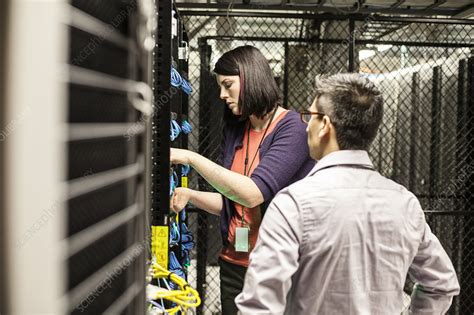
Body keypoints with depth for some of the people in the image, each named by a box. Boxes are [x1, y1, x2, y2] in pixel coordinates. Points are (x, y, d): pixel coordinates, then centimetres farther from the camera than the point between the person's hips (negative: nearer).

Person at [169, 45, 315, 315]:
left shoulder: (293, 128, -13)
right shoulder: (235, 130, 7)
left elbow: (253, 193, -24)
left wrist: (191, 158, -22)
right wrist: (190, 195, -4)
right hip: (234, 264, 6)